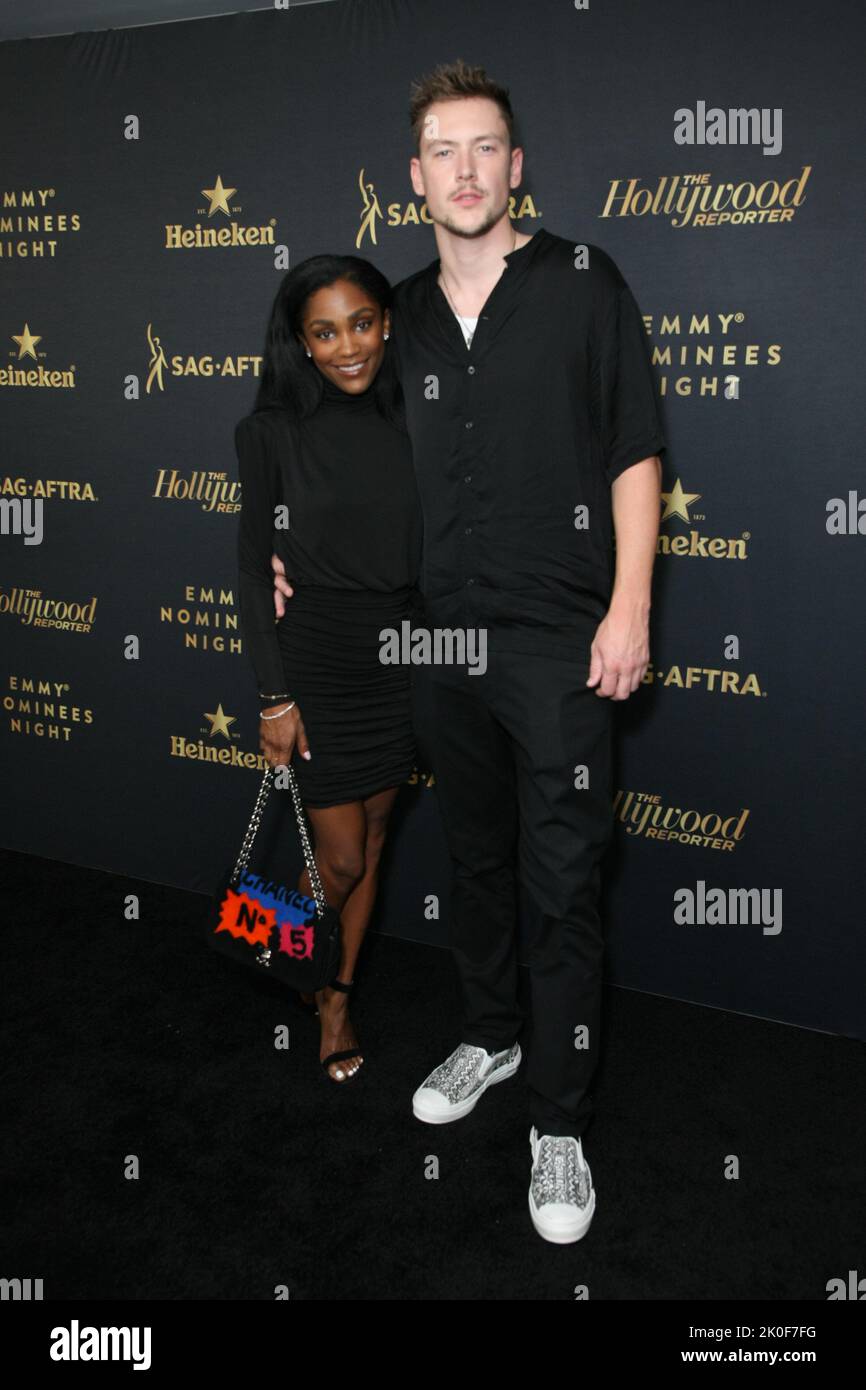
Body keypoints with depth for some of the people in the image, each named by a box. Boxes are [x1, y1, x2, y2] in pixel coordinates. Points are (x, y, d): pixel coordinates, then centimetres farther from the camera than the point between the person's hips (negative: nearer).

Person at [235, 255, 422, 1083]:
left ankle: (338, 999, 34)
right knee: (342, 858, 3)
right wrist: (274, 698, -11)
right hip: (317, 663, -4)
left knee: (372, 840, 15)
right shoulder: (272, 431, -9)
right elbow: (255, 570, -8)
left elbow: (429, 549, 6)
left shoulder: (408, 420, 1)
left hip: (400, 658, 4)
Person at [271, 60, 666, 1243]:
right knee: (474, 856, 17)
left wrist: (630, 603, -11)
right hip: (441, 634, 5)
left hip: (559, 639, -4)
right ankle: (489, 1037, 37)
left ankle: (560, 1124, 12)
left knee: (564, 882, -1)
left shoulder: (584, 282, -1)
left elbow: (636, 452, -4)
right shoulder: (401, 313, 10)